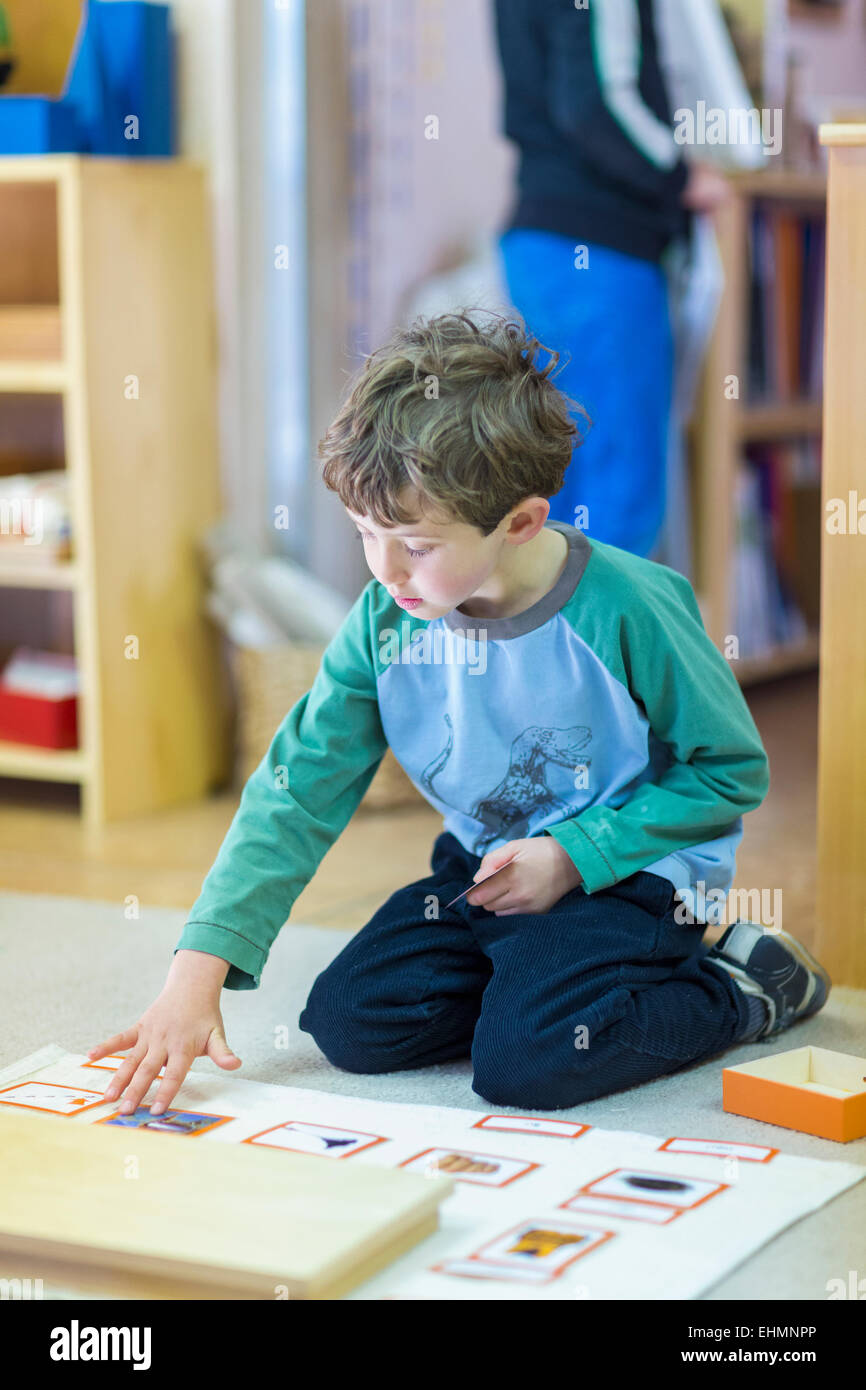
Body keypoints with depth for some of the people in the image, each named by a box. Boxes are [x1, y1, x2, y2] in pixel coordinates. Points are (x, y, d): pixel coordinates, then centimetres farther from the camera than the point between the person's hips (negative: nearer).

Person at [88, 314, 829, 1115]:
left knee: (524, 1061, -24)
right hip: (482, 866, 5)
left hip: (629, 869, -5)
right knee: (349, 1024, -9)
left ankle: (746, 986, 0)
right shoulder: (386, 620, -11)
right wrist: (199, 970, -21)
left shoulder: (627, 610, -23)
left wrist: (575, 855, -20)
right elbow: (299, 790, -11)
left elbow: (729, 771, -12)